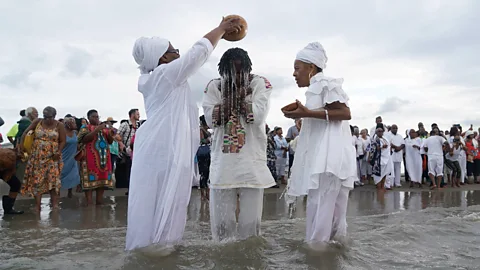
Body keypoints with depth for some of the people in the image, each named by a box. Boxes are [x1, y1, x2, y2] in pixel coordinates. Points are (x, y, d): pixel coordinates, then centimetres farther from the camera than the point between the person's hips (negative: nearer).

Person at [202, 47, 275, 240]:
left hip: (252, 159, -1)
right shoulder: (214, 86, 8)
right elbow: (210, 119, -5)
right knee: (221, 218, 8)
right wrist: (229, 97, -10)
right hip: (222, 159, 2)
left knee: (251, 219, 7)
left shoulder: (259, 84, 2)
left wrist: (238, 95, -8)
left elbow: (259, 115, -12)